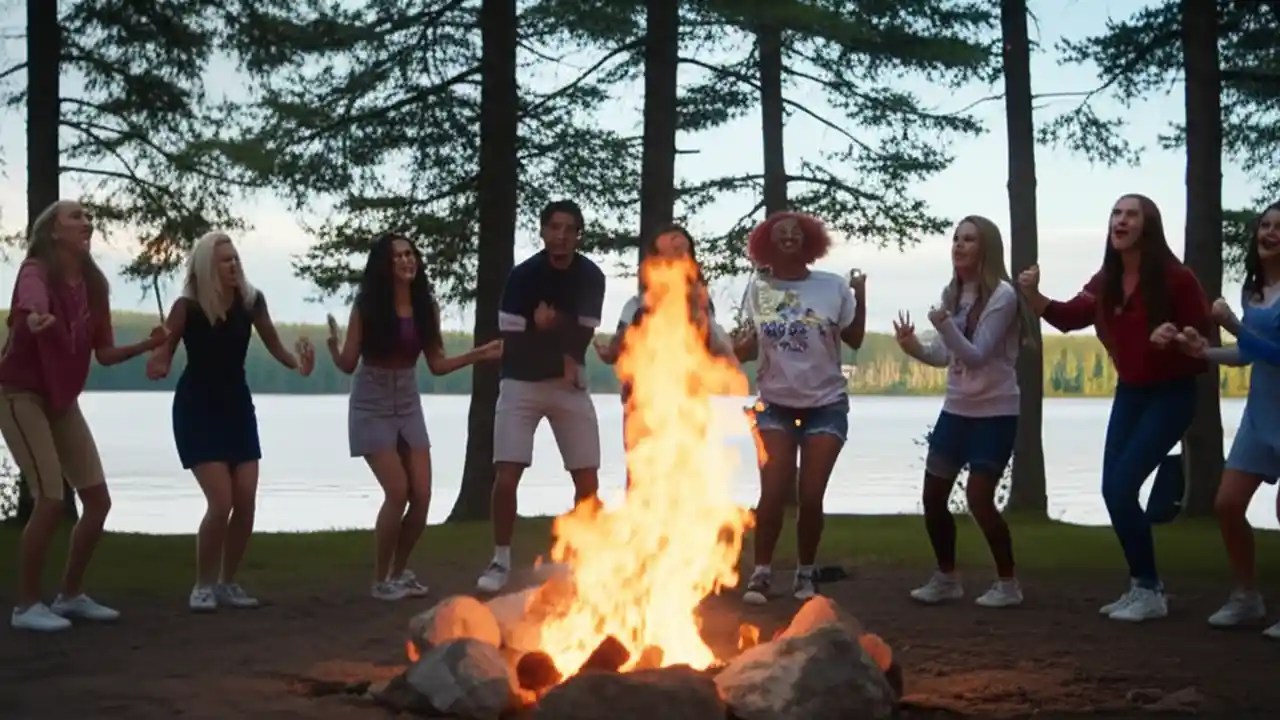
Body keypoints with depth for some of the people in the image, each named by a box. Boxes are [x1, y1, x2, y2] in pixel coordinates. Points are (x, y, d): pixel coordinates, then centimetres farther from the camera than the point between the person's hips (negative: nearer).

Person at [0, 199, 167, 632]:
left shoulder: (92, 285, 5)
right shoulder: (36, 271, -16)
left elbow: (105, 353, 8)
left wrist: (149, 344, -9)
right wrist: (36, 318, -67)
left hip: (63, 401, 8)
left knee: (98, 500, 4)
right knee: (50, 500, -17)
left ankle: (71, 595, 19)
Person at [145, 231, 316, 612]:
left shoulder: (251, 300, -8)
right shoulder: (187, 306, -17)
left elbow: (274, 346, 2)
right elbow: (161, 356, -12)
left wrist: (298, 361, -18)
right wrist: (157, 365, -36)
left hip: (237, 404, 4)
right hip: (197, 408, -4)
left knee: (246, 502, 0)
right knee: (221, 502, -14)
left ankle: (227, 582, 16)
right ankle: (203, 585, 3)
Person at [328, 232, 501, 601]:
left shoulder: (426, 306, 0)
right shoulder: (367, 306, -12)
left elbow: (436, 364, 5)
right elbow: (348, 365, -11)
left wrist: (478, 355, -1)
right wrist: (332, 346, -30)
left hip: (409, 407, 5)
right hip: (372, 408, -5)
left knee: (421, 495, -1)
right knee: (398, 493, -14)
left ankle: (400, 571, 19)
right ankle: (381, 580, 2)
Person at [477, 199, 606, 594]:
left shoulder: (592, 278, -7)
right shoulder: (522, 276, -15)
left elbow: (582, 340, -7)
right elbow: (513, 345, -16)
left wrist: (551, 324, -20)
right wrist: (562, 358, -19)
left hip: (569, 387, 2)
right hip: (522, 384, -2)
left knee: (588, 482, 0)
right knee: (506, 477, -9)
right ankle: (501, 560, 7)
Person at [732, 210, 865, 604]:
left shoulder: (833, 286, -4)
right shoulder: (759, 289, -1)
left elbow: (854, 340, 4)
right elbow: (751, 343, 8)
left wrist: (860, 298, -7)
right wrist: (725, 349, -11)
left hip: (826, 403, 0)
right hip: (775, 403, 1)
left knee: (811, 497, 0)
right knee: (773, 493, -6)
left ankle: (806, 573, 18)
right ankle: (761, 572, 7)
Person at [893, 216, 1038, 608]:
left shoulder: (1002, 295, -15)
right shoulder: (951, 293, 5)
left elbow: (977, 356, -20)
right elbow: (943, 356, 10)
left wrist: (945, 326, -36)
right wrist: (913, 347, -10)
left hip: (995, 412, -7)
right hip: (956, 408, 7)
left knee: (979, 498, -10)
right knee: (933, 495, 5)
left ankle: (1008, 583, 8)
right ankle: (946, 578, 21)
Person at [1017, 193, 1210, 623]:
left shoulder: (1175, 277, -17)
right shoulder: (1106, 281, 1)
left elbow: (1204, 334, -12)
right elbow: (1069, 317, -2)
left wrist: (1174, 339, -33)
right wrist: (1033, 296, -20)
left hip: (1171, 394, -7)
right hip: (1129, 392, 7)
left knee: (1121, 487, -15)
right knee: (1113, 491, 4)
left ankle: (1149, 591, -3)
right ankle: (1143, 586, 18)